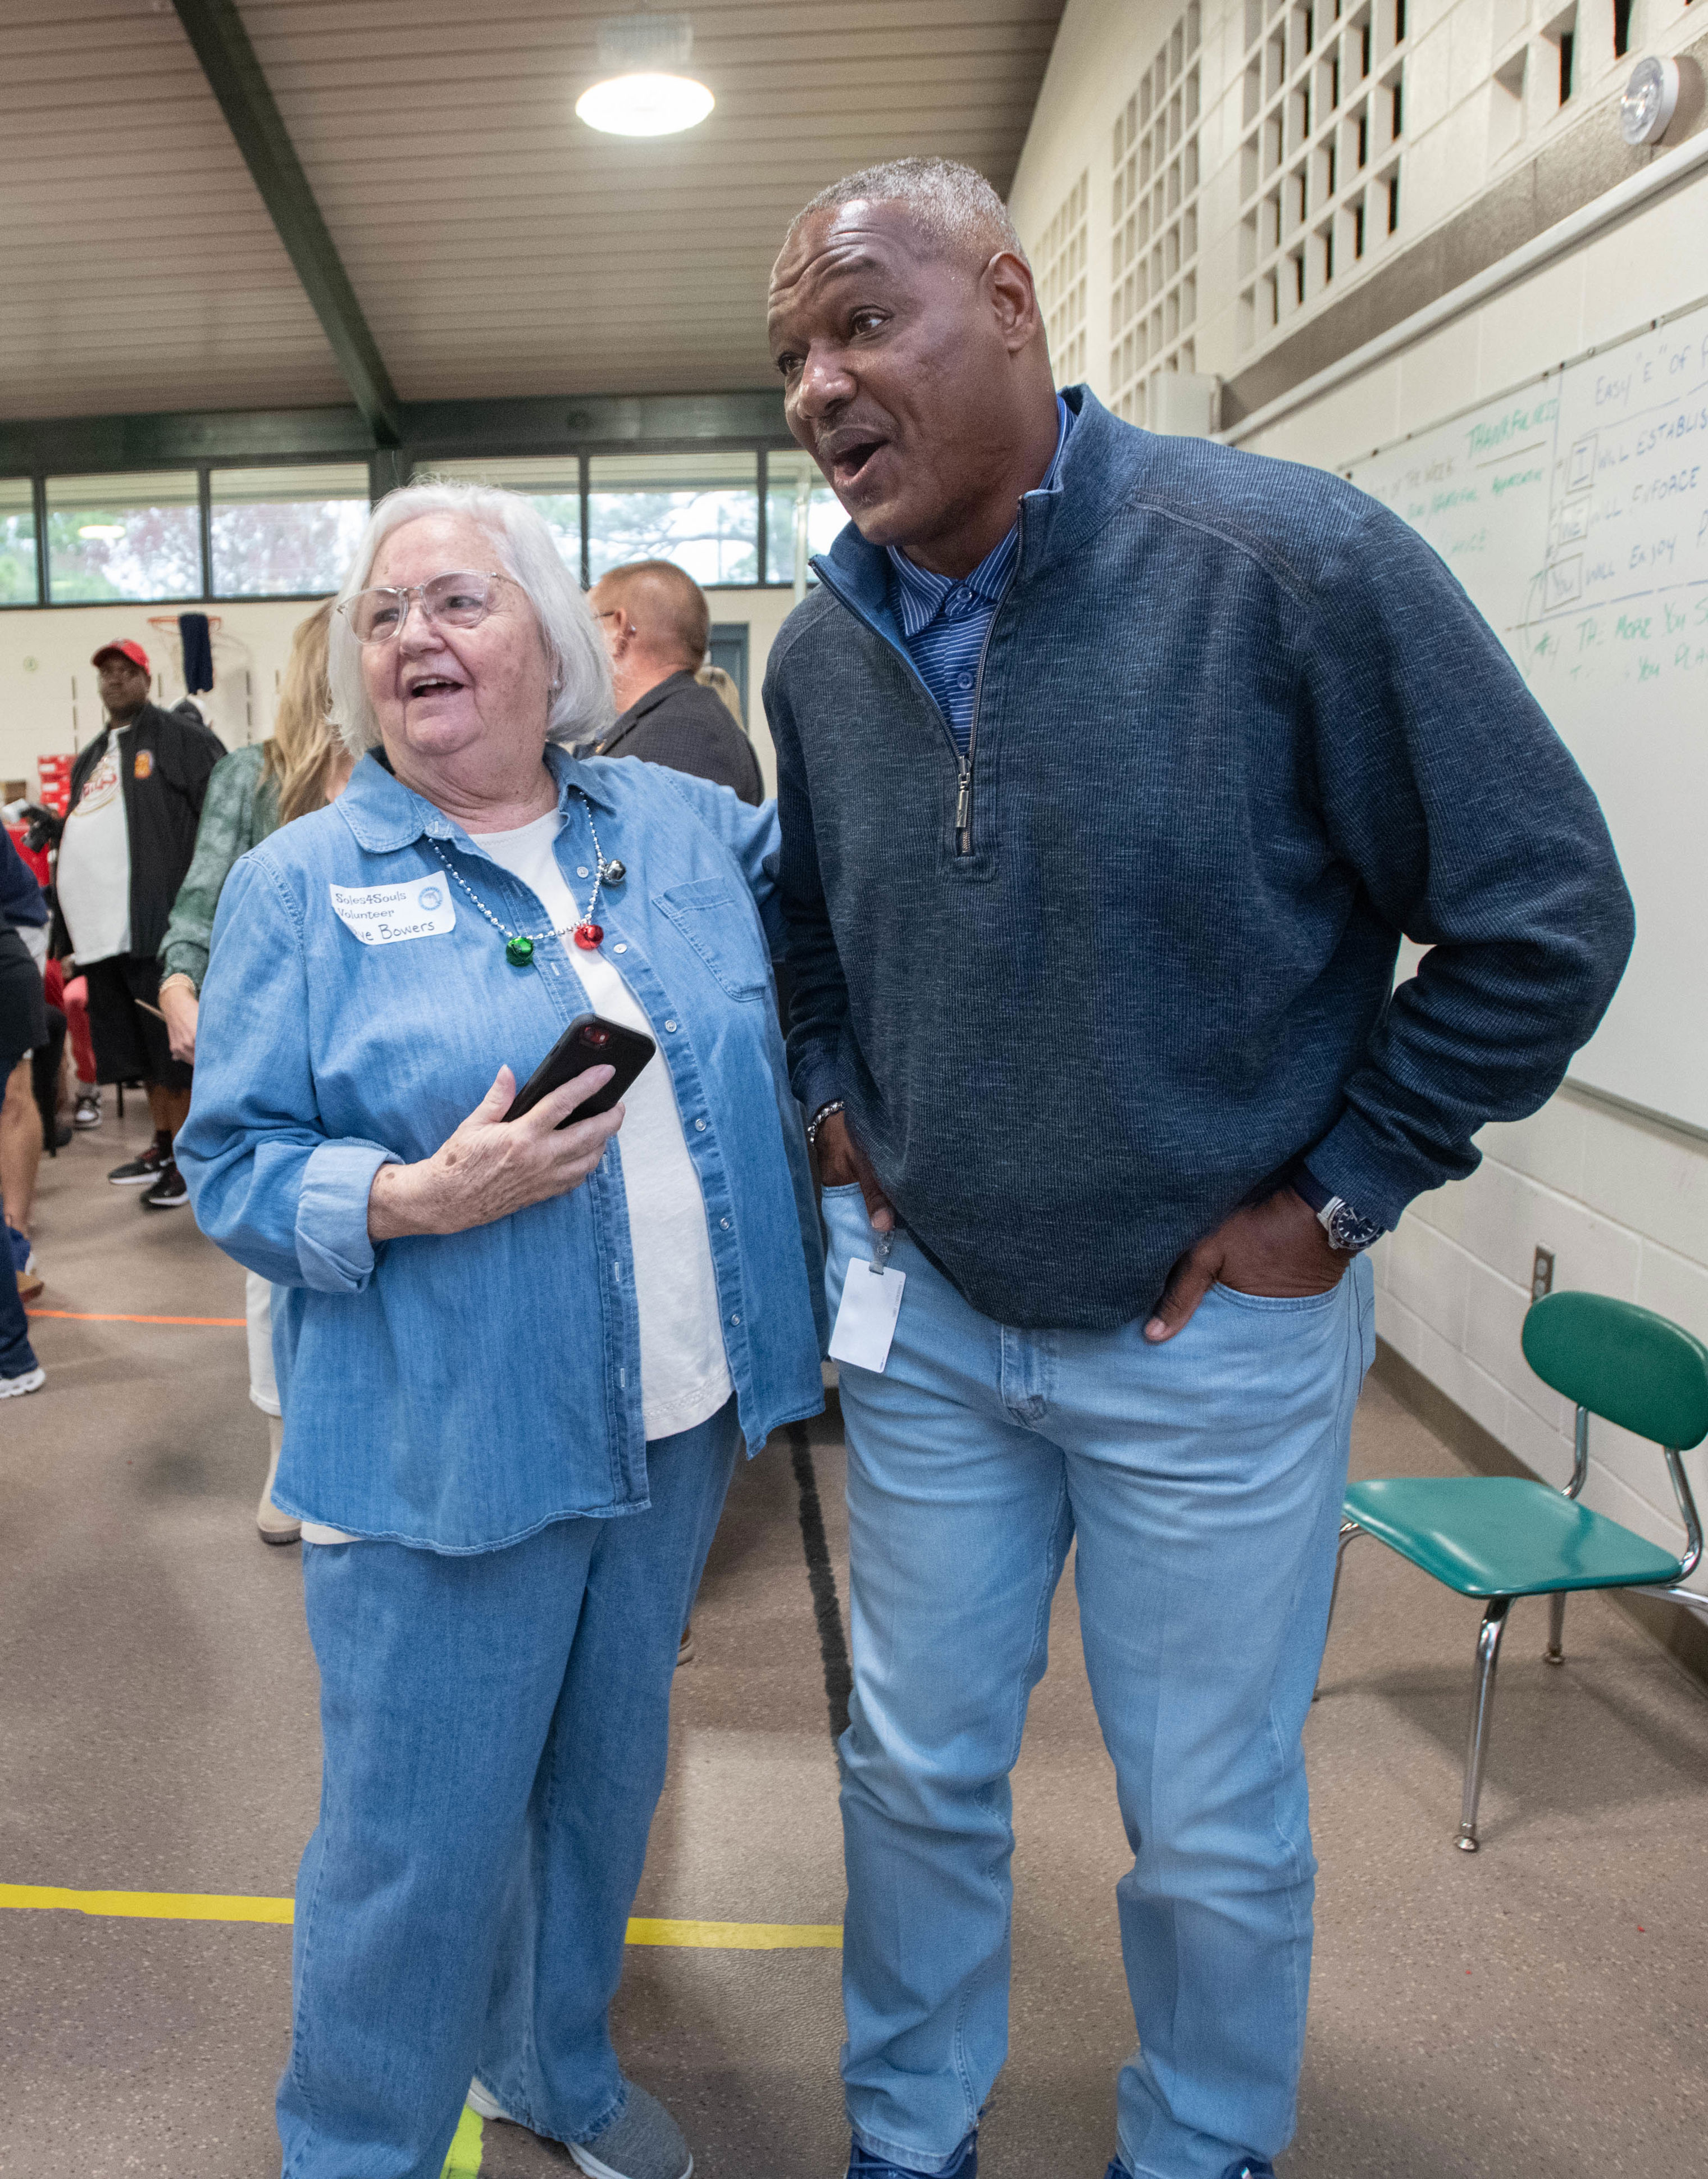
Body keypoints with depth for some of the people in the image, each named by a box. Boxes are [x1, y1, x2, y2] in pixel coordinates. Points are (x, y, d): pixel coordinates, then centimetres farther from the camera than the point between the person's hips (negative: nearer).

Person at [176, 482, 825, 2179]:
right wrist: (412, 1198, -22)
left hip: (680, 1419, 5)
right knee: (420, 1846, 7)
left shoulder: (685, 823, 5)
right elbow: (232, 1166, -6)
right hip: (443, 1452, -4)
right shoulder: (300, 887, -5)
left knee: (604, 1786, 22)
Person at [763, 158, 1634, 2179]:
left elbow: (1546, 914, -13)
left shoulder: (1294, 560, -18)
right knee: (916, 1771, 19)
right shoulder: (818, 648, -1)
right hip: (924, 1311, 5)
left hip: (1214, 1327, -4)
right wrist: (833, 1103, 6)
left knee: (1214, 1825, 14)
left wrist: (1339, 1190, -11)